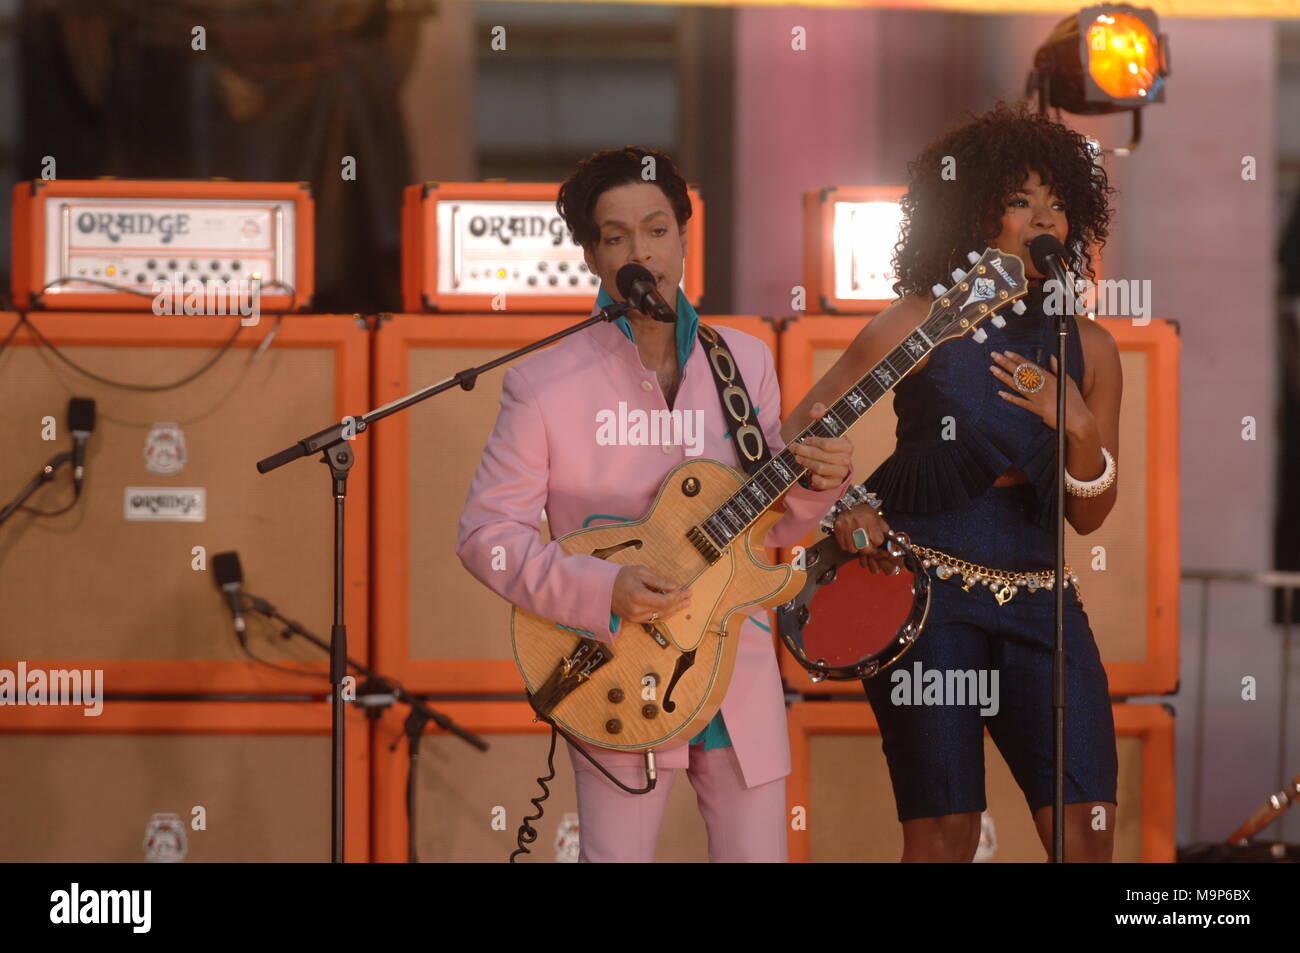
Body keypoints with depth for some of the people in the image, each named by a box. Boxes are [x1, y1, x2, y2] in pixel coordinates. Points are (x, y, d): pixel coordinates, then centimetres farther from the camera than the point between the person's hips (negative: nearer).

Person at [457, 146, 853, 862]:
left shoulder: (746, 363, 6)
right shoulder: (544, 385, -8)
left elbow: (767, 527, 11)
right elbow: (485, 532, -8)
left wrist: (812, 487, -11)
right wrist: (601, 591, -20)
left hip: (741, 684, 4)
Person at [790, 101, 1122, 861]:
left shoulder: (1088, 347, 9)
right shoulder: (920, 326, 0)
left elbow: (1089, 517, 10)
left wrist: (1079, 429, -9)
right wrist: (845, 507, -11)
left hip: (1041, 598, 3)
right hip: (929, 590, -3)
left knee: (1089, 827, -8)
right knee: (945, 831, -6)